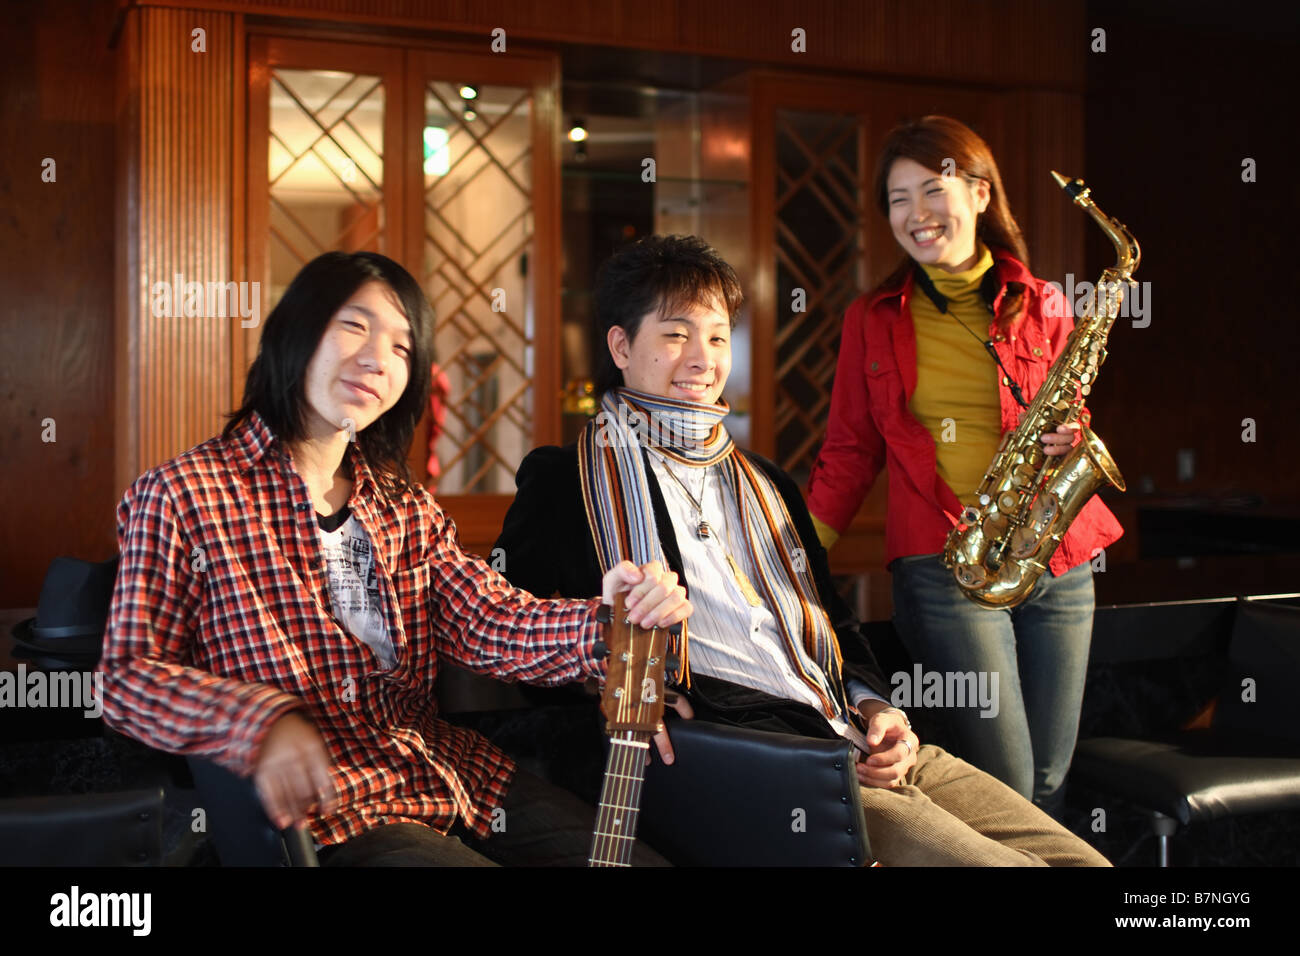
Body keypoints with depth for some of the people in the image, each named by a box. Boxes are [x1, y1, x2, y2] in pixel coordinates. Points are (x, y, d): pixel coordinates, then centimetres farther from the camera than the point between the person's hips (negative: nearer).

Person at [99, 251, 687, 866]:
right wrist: (263, 721, -25)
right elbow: (130, 675, -7)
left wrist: (609, 619, -19)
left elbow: (490, 627, 1)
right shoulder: (183, 497, -4)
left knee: (641, 858, -6)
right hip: (320, 811, -5)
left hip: (450, 773, 6)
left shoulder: (403, 506, 13)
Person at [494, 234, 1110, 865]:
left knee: (1079, 858, -7)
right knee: (1002, 862, -24)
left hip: (853, 738, 7)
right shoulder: (568, 479, 6)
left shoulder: (764, 483, 26)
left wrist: (875, 705, 9)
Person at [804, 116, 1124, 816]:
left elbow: (1069, 423, 17)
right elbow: (849, 453, 8)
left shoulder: (1042, 308, 9)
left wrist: (1072, 438, -7)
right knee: (1007, 790, -10)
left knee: (1048, 786, 8)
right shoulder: (873, 319, 7)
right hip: (941, 568, -2)